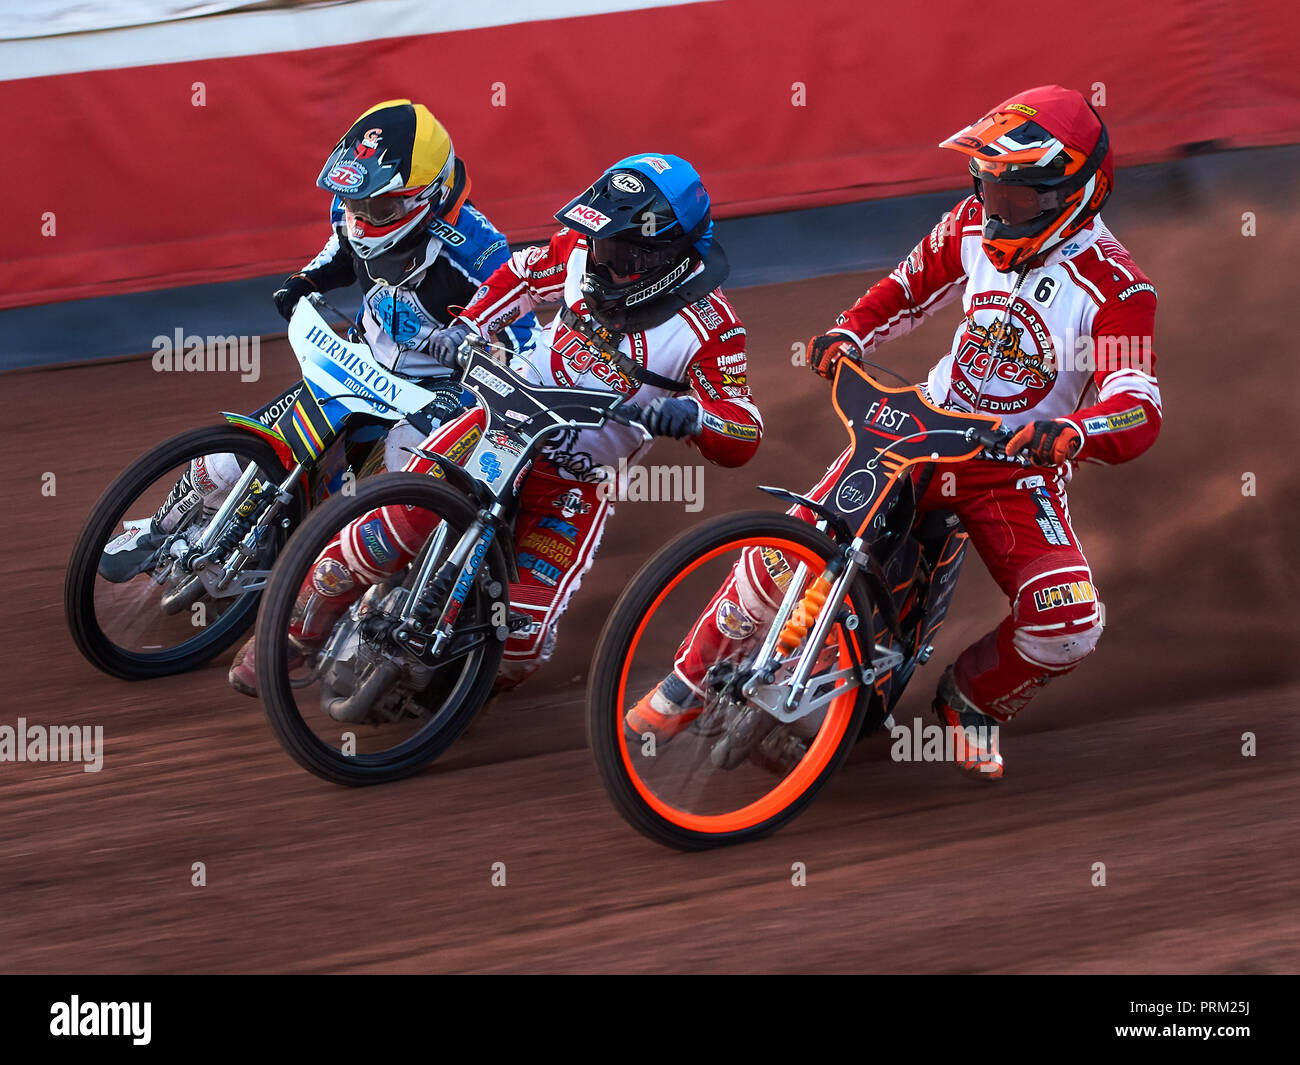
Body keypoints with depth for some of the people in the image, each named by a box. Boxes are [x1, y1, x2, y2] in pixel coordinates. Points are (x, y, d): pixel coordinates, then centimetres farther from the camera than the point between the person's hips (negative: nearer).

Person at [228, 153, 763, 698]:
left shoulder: (708, 328, -18)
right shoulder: (583, 251, -6)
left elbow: (743, 437, -20)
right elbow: (523, 274, 16)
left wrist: (692, 416, -42)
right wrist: (466, 327, 1)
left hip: (578, 484, -2)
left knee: (521, 641, -14)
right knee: (393, 528, -21)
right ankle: (292, 633, -1)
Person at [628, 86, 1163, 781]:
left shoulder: (1115, 288, -21)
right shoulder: (976, 225, -4)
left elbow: (1139, 411, -31)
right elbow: (914, 283, 15)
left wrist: (1072, 430, -53)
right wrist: (848, 334, -4)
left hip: (1020, 465, -3)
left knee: (1068, 625, -24)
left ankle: (973, 698, 9)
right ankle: (692, 677, 8)